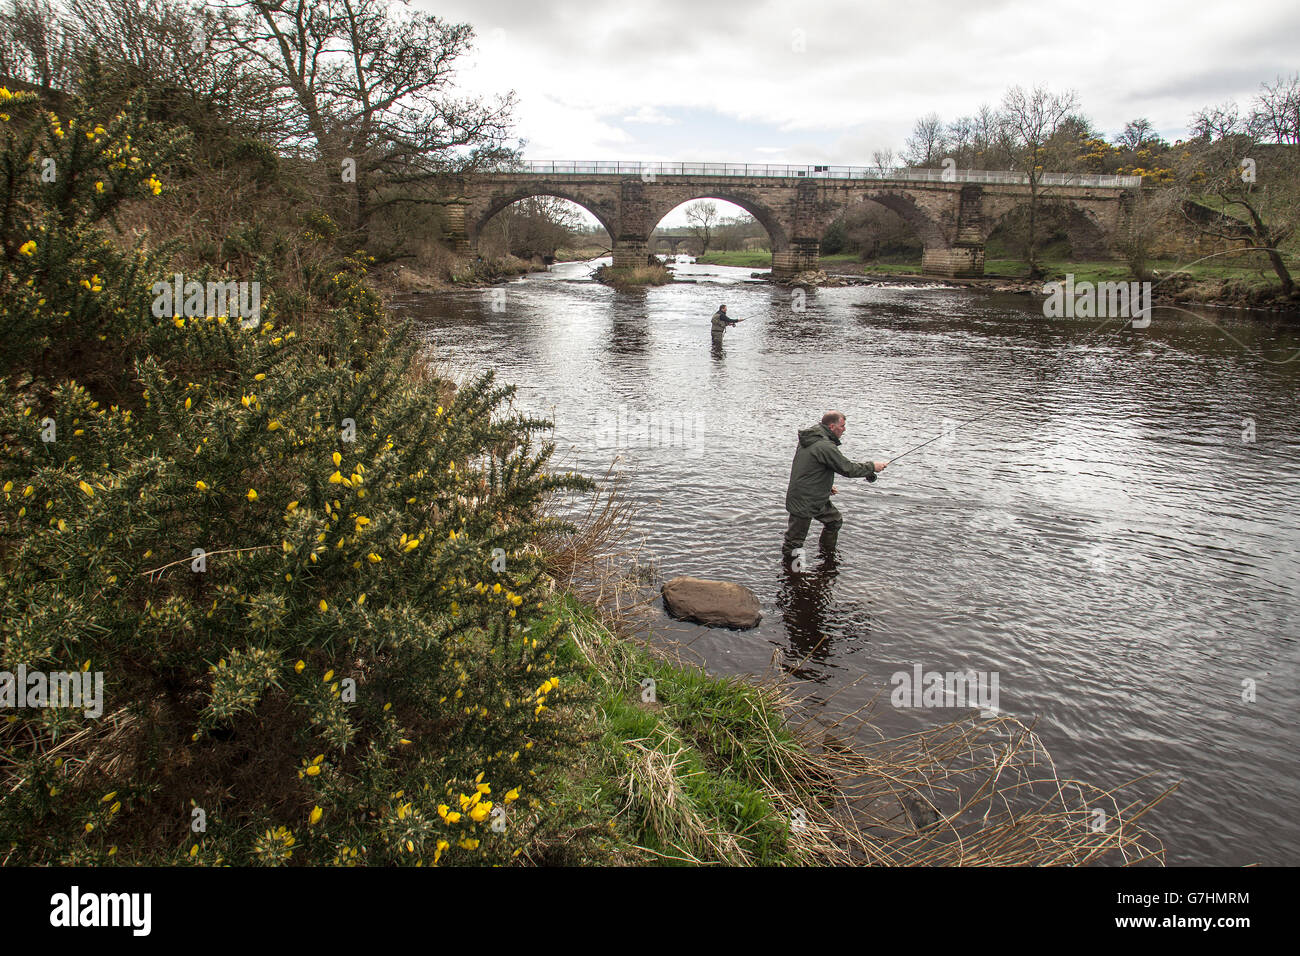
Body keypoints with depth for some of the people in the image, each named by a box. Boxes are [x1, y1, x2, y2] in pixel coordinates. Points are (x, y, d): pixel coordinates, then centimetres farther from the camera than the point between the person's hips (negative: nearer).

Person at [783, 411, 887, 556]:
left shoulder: (810, 439, 8)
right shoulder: (825, 446, -24)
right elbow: (848, 469, -20)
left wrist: (826, 485, 20)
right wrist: (872, 467, -7)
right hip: (803, 503, -11)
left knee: (835, 520, 23)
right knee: (795, 540, -1)